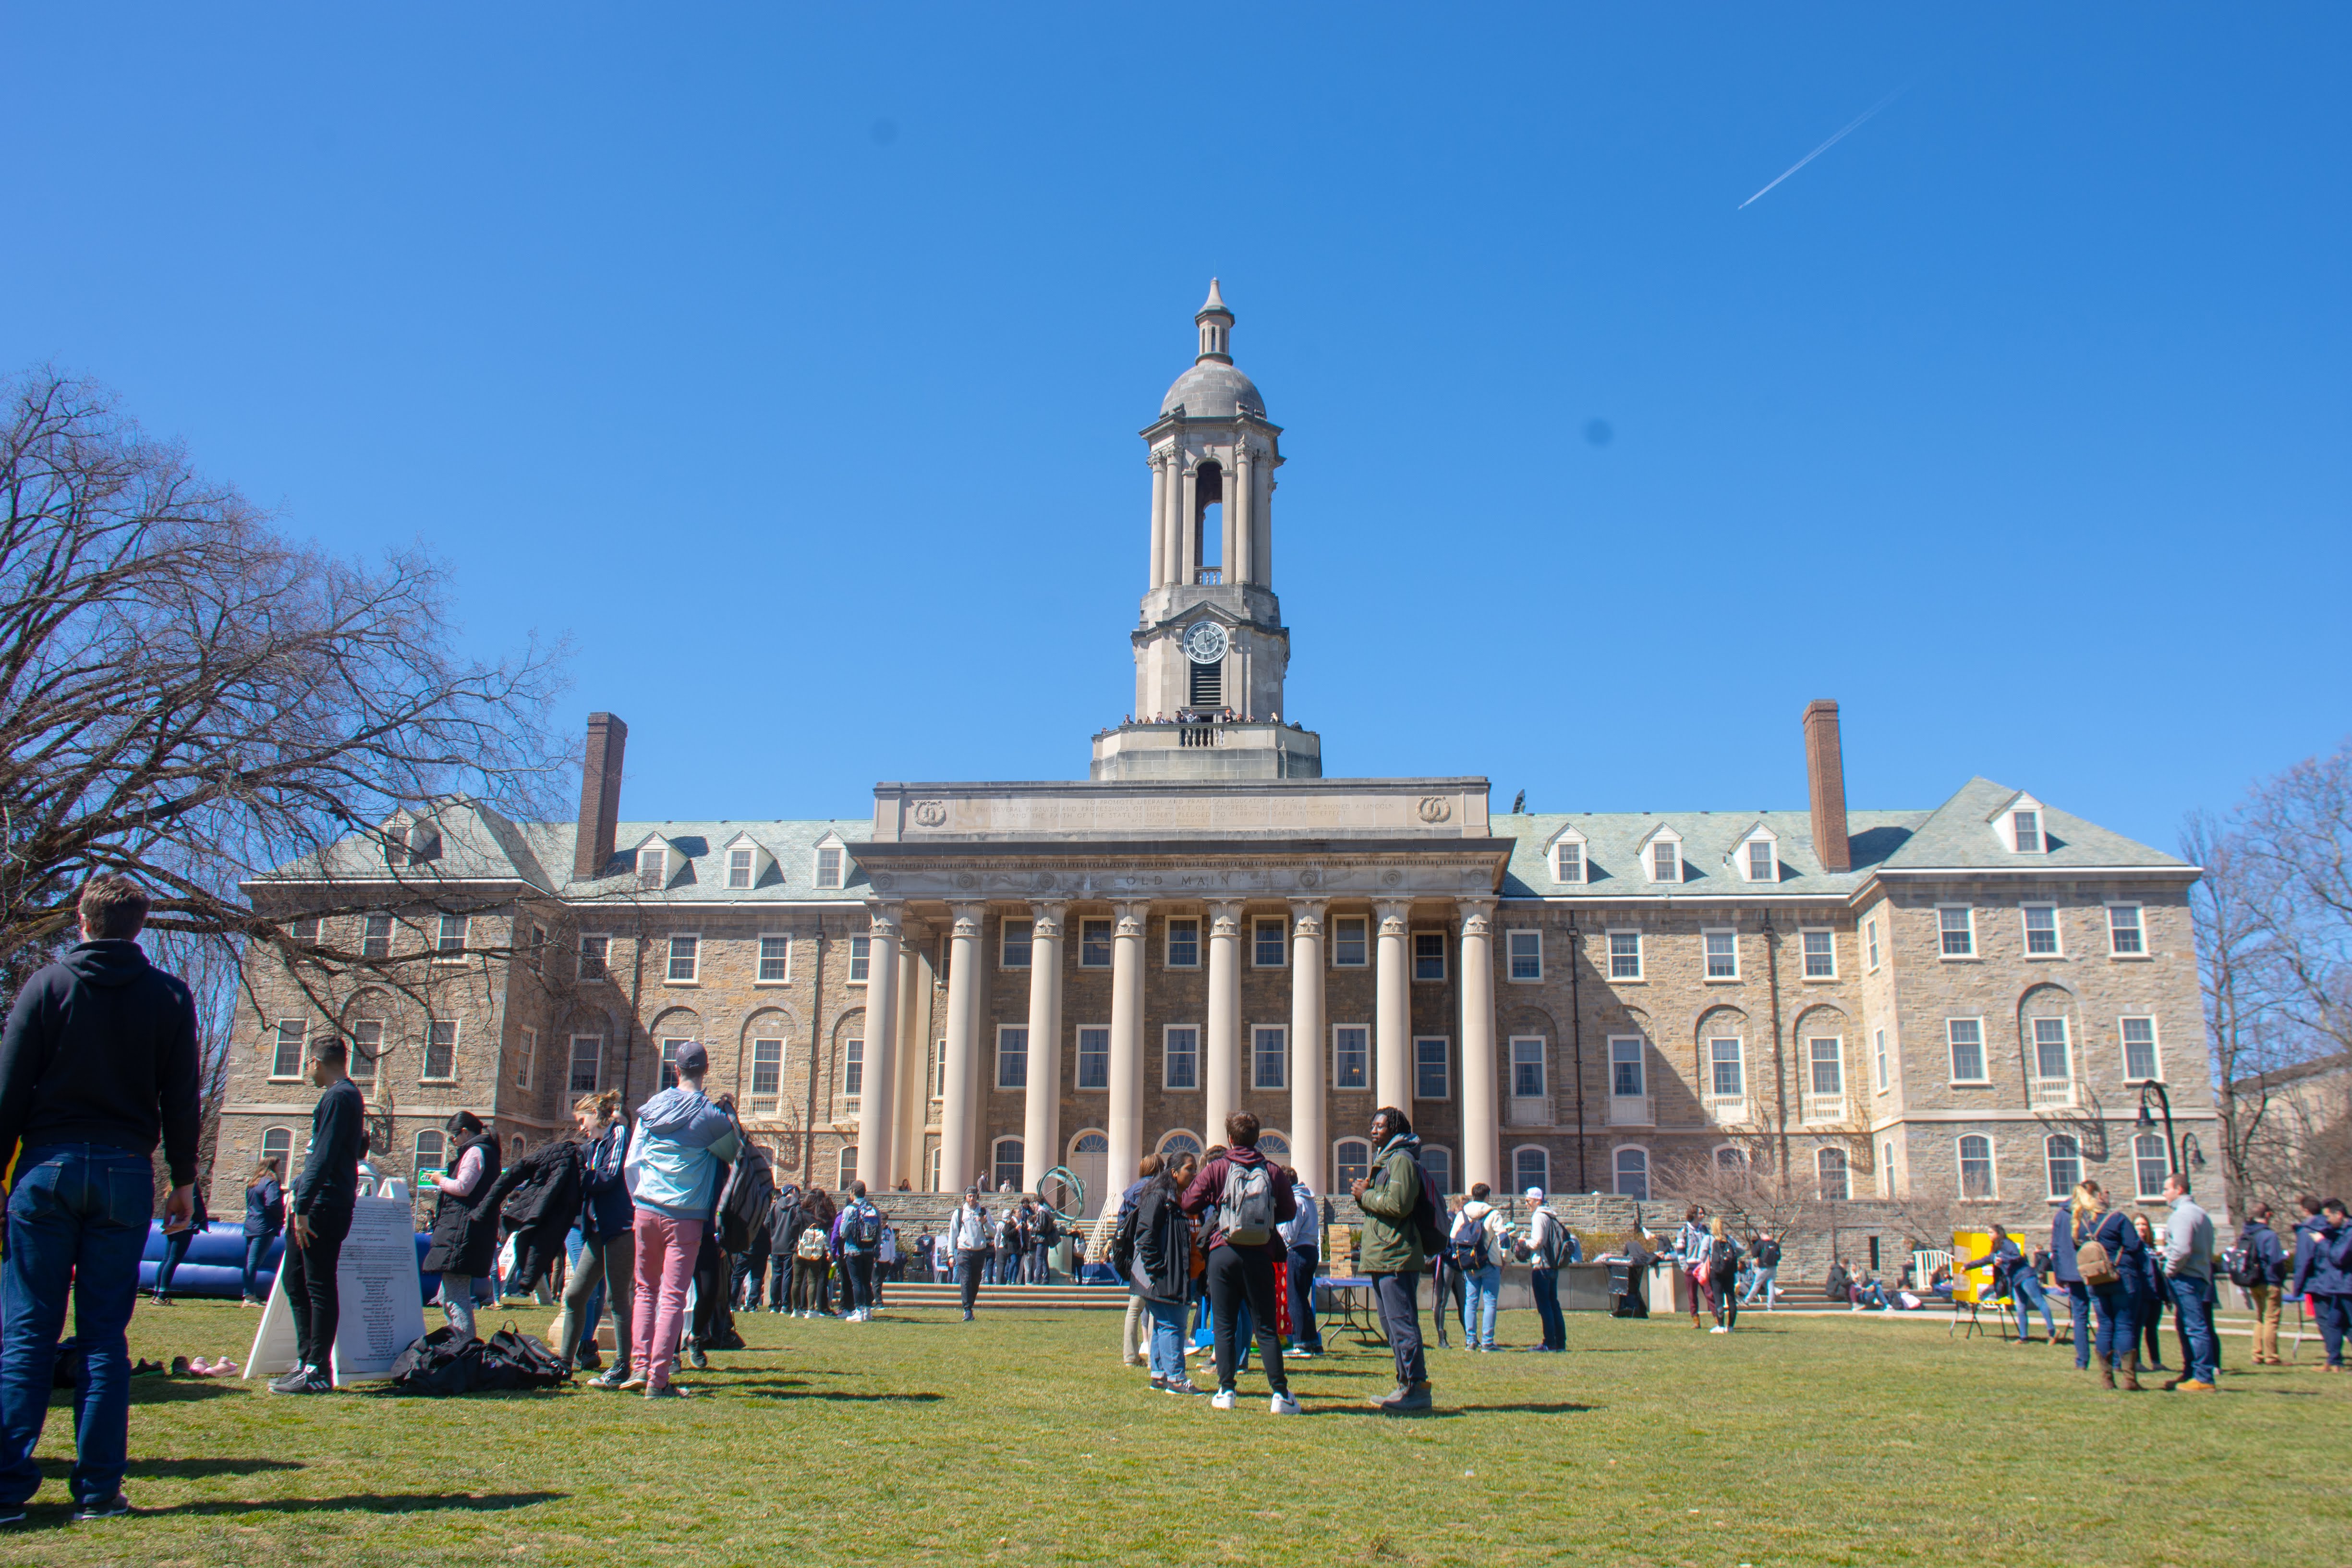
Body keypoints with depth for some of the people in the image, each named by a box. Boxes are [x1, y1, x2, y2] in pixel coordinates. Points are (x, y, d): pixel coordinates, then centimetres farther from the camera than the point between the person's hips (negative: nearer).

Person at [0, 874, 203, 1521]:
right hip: (126, 1173, 1)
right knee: (105, 1335, 5)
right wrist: (184, 1180, 12)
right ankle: (98, 1488, 4)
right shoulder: (169, 997, 5)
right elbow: (182, 1102, 5)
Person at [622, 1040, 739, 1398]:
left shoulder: (652, 1108, 4)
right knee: (673, 1297, -1)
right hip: (685, 1217, -3)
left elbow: (630, 1163, 7)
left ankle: (641, 1364, 7)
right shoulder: (711, 1116, -9)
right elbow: (735, 1154, 6)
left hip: (647, 1211, 4)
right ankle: (658, 1380, -3)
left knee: (646, 1290, 17)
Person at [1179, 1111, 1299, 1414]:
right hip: (1260, 1256, 1)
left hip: (1223, 1253, -1)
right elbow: (1289, 1211, 8)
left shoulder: (1216, 1169, -2)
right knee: (1266, 1329, 6)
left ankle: (1226, 1392, 5)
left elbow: (1190, 1204, -3)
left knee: (1225, 1326, 7)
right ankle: (1280, 1395, 2)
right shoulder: (1273, 1171, 2)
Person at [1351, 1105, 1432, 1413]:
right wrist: (1365, 1193, 8)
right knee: (1393, 1326, 13)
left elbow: (1398, 1203, -23)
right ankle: (1406, 1385, 18)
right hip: (1382, 1258, 11)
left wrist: (1365, 1196, -9)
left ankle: (1417, 1387, -11)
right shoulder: (1384, 1160, 23)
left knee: (1402, 1324, -11)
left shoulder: (1402, 1160, -10)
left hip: (1397, 1257, -11)